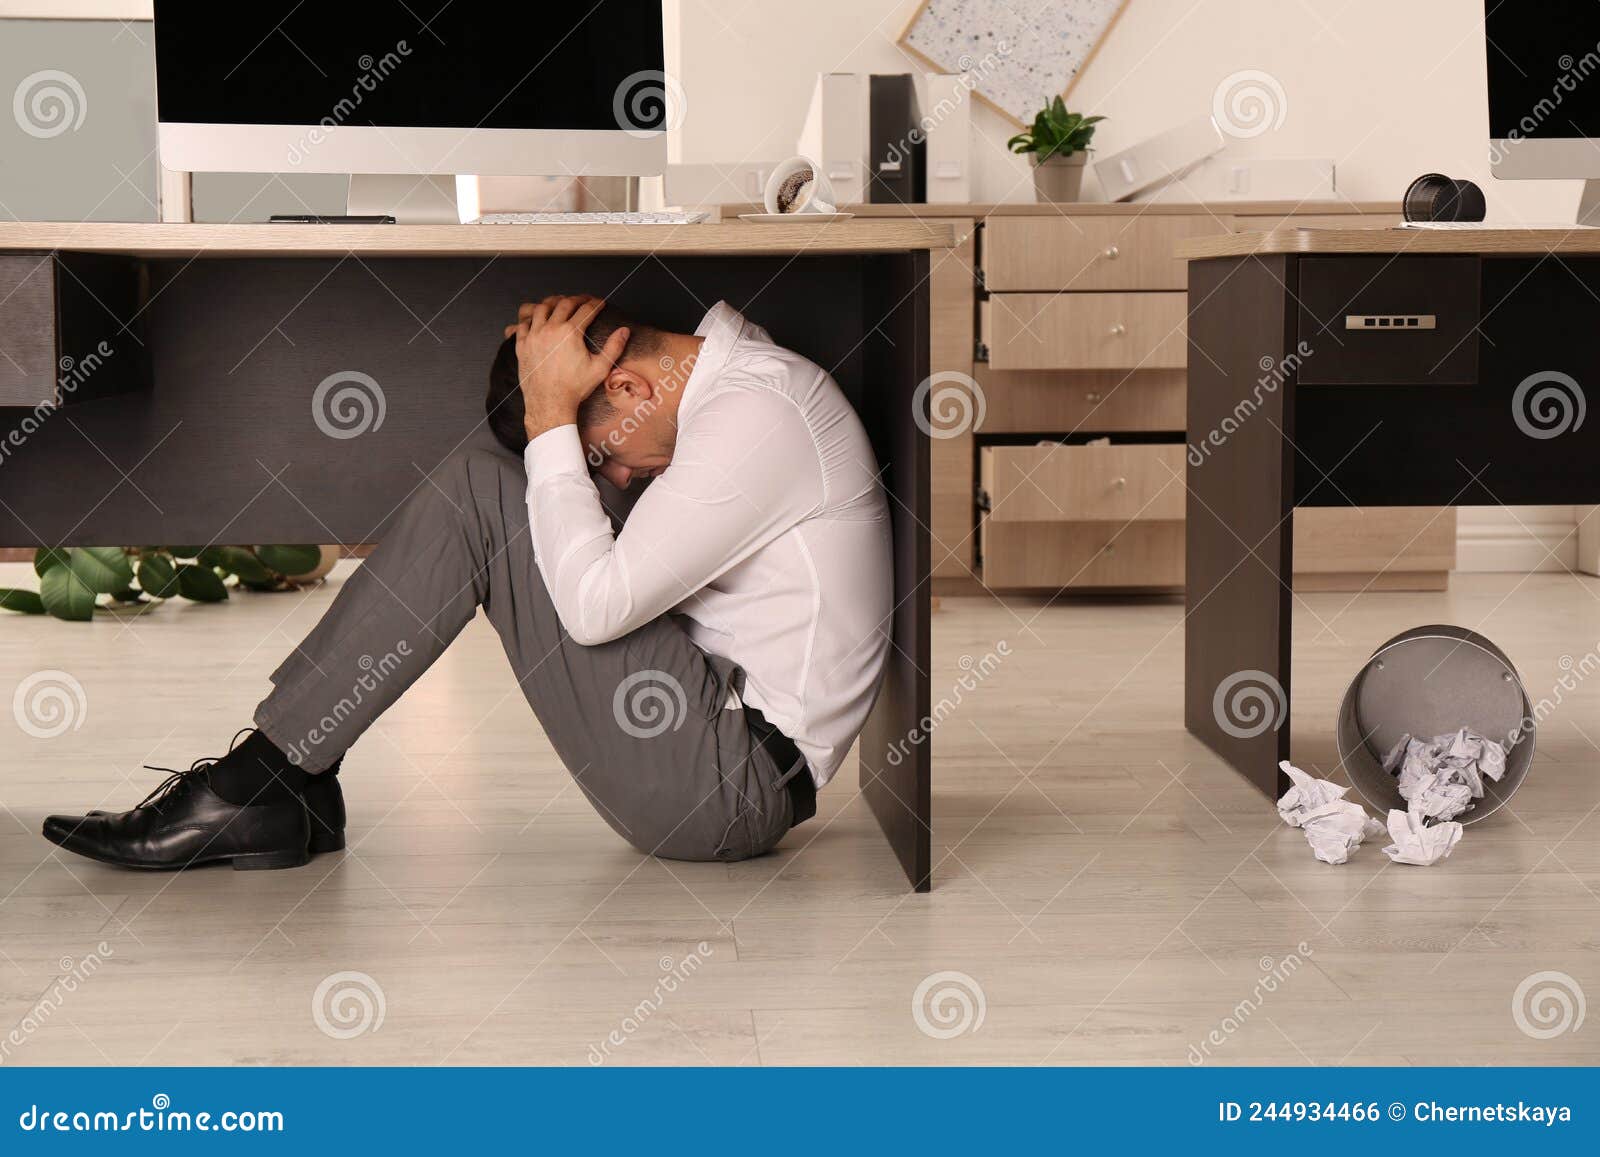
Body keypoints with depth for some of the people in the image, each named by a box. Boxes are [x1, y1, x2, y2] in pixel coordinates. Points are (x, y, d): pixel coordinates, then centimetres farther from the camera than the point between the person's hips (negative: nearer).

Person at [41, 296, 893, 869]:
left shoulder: (757, 415, -16)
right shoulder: (740, 373, 14)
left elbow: (595, 603, -22)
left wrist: (550, 417, -14)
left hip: (734, 785, -10)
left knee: (478, 492, -14)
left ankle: (261, 783, -9)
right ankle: (284, 794, 4)